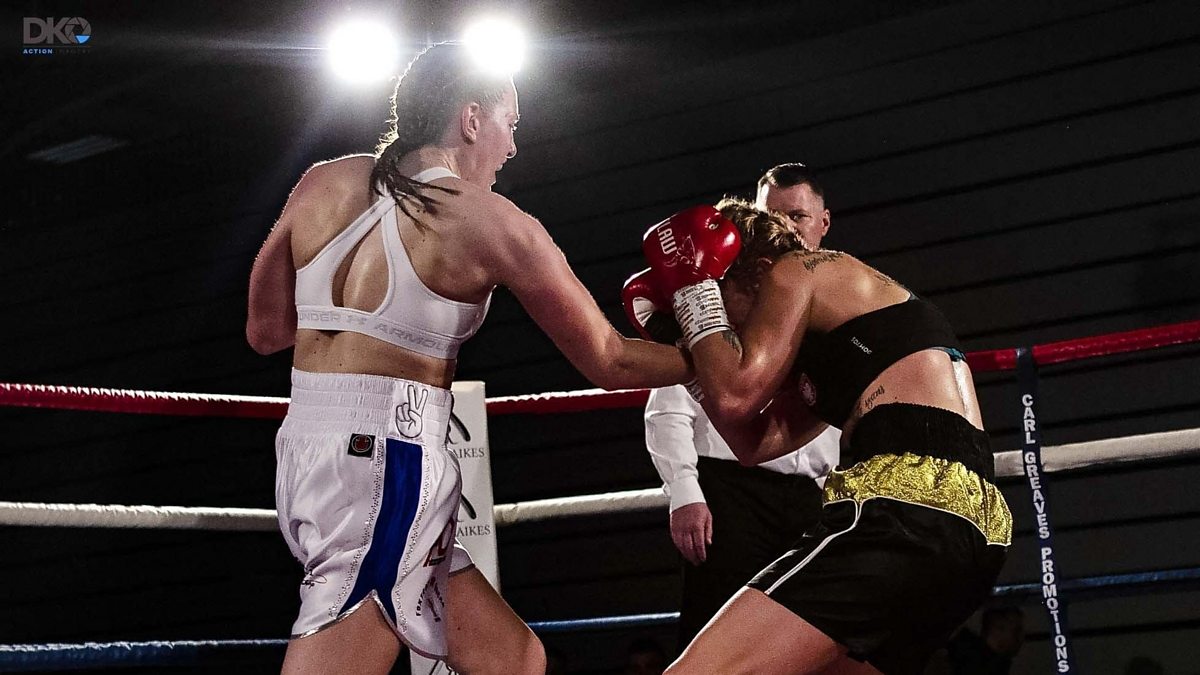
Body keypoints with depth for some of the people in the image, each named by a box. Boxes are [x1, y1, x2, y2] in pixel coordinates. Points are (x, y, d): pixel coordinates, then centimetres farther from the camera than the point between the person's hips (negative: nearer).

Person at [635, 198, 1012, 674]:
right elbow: (757, 443, 31)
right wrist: (693, 346, 31)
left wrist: (694, 291, 11)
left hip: (909, 507, -10)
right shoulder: (827, 346, 33)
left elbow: (736, 396, -2)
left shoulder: (797, 270, 7)